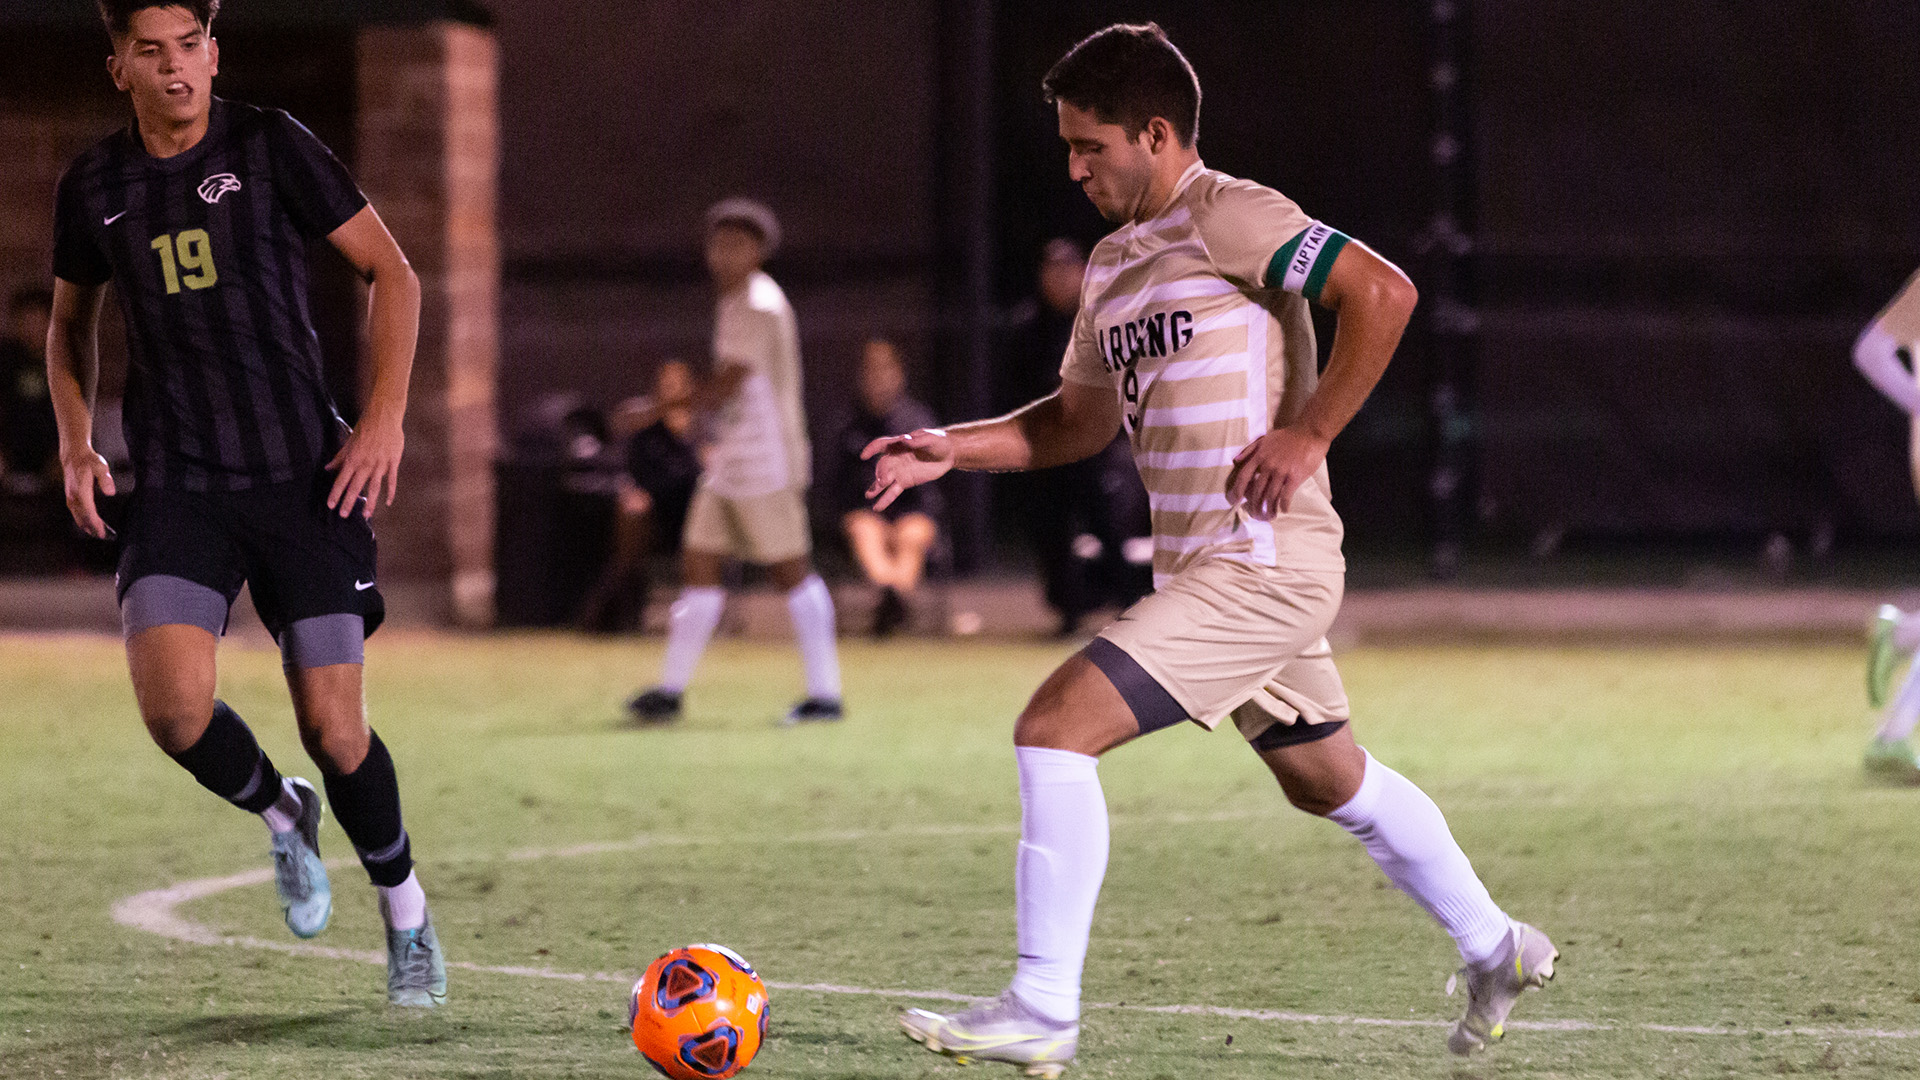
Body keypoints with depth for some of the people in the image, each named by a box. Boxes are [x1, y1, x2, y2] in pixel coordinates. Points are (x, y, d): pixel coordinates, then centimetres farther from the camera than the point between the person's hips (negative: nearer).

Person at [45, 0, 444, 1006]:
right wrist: (75, 441, 7)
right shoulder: (93, 186, 6)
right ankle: (280, 813, 13)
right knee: (174, 705, -20)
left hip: (306, 478, -2)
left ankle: (405, 912, 23)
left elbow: (391, 272, 2)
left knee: (332, 728, -4)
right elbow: (70, 321, 23)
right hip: (176, 488, 2)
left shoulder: (270, 146, -3)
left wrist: (384, 417, -8)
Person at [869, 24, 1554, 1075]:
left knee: (1056, 725, -17)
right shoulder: (1115, 263, 15)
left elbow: (1383, 292, -21)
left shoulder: (1226, 216, -13)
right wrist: (954, 448, 10)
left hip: (1263, 562, -10)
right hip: (1203, 565, 10)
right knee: (1328, 780, 23)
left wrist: (1306, 436, -20)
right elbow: (1078, 419, 23)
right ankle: (1496, 949, 41)